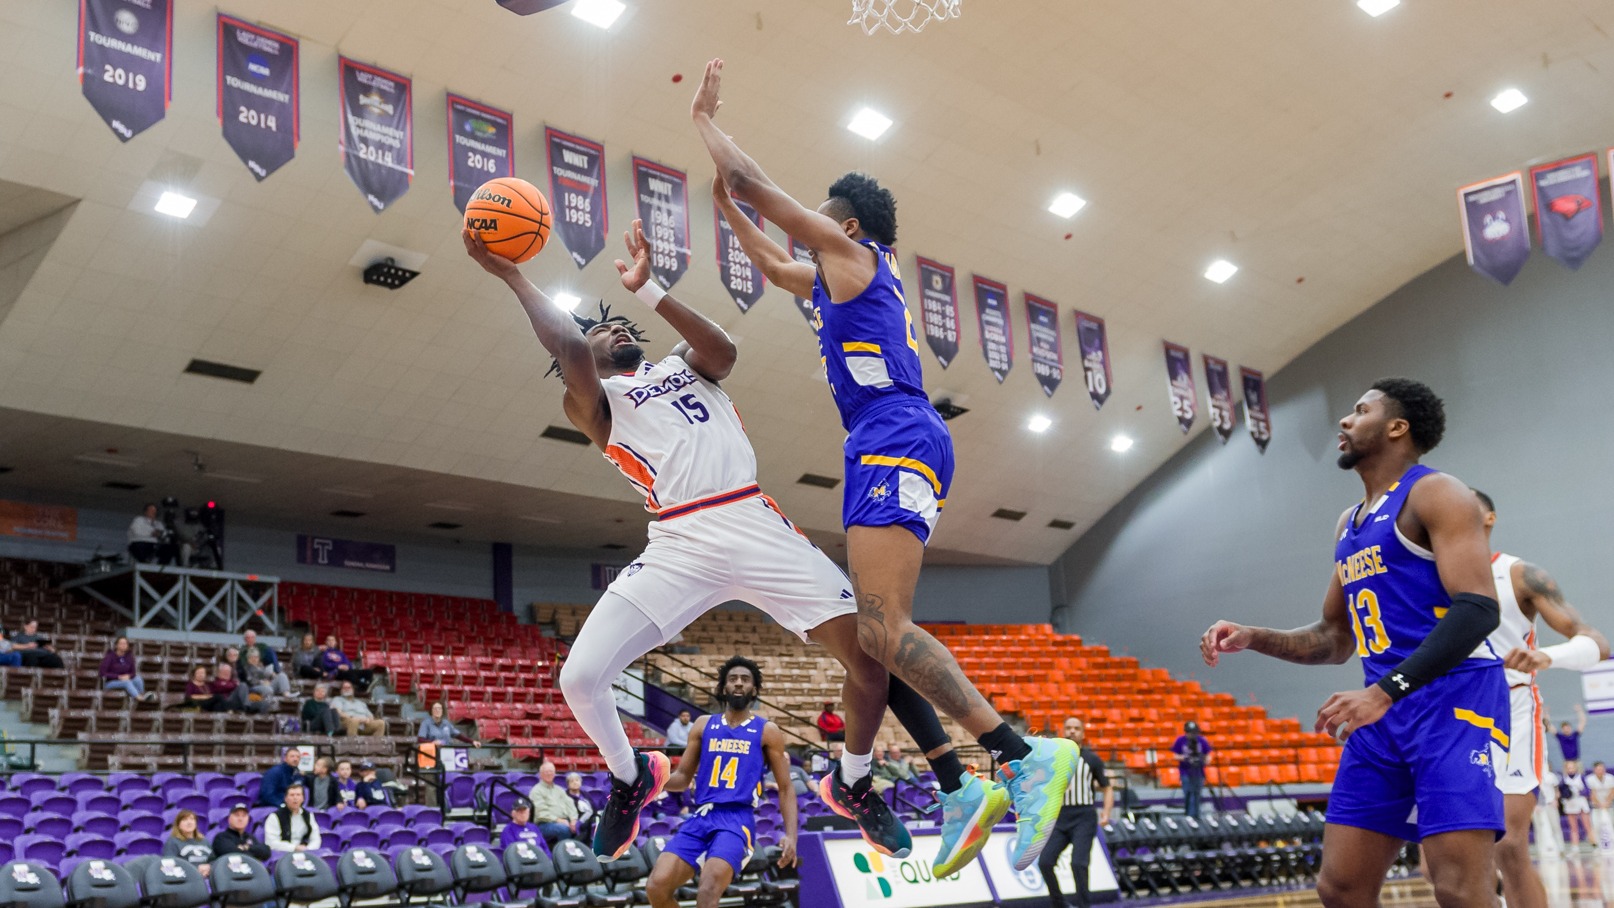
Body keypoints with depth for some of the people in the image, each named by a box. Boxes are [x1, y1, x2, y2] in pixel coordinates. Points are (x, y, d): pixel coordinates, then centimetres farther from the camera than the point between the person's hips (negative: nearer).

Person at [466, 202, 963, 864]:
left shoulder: (684, 363, 24)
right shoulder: (591, 399, 15)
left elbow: (722, 350, -1)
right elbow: (568, 348, -8)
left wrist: (647, 289, -5)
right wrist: (512, 276, -7)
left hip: (757, 526, 1)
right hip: (680, 545, -1)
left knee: (871, 656, -11)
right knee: (580, 677, -11)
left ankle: (851, 785, 17)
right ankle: (632, 778, 22)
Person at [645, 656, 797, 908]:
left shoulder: (767, 731, 8)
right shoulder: (703, 725, 16)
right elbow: (683, 777, 19)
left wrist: (791, 835, -6)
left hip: (737, 819, -4)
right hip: (700, 817, 4)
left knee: (709, 888, -30)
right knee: (657, 886, -14)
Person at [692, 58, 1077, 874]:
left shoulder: (852, 250, 4)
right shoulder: (835, 276, 29)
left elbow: (757, 184, 4)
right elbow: (772, 267, 47)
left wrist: (703, 118, 16)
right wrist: (726, 211, 44)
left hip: (896, 443, -10)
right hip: (887, 450, 10)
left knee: (881, 629, -23)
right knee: (877, 635, 6)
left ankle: (1023, 755, -29)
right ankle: (961, 791, 3)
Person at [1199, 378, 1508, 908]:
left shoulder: (1434, 494, -5)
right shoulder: (1349, 525, 21)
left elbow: (1478, 609, -18)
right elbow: (1335, 639, 27)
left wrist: (1385, 691, -26)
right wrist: (1253, 638, 9)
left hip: (1455, 699, -8)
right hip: (1385, 711, 8)